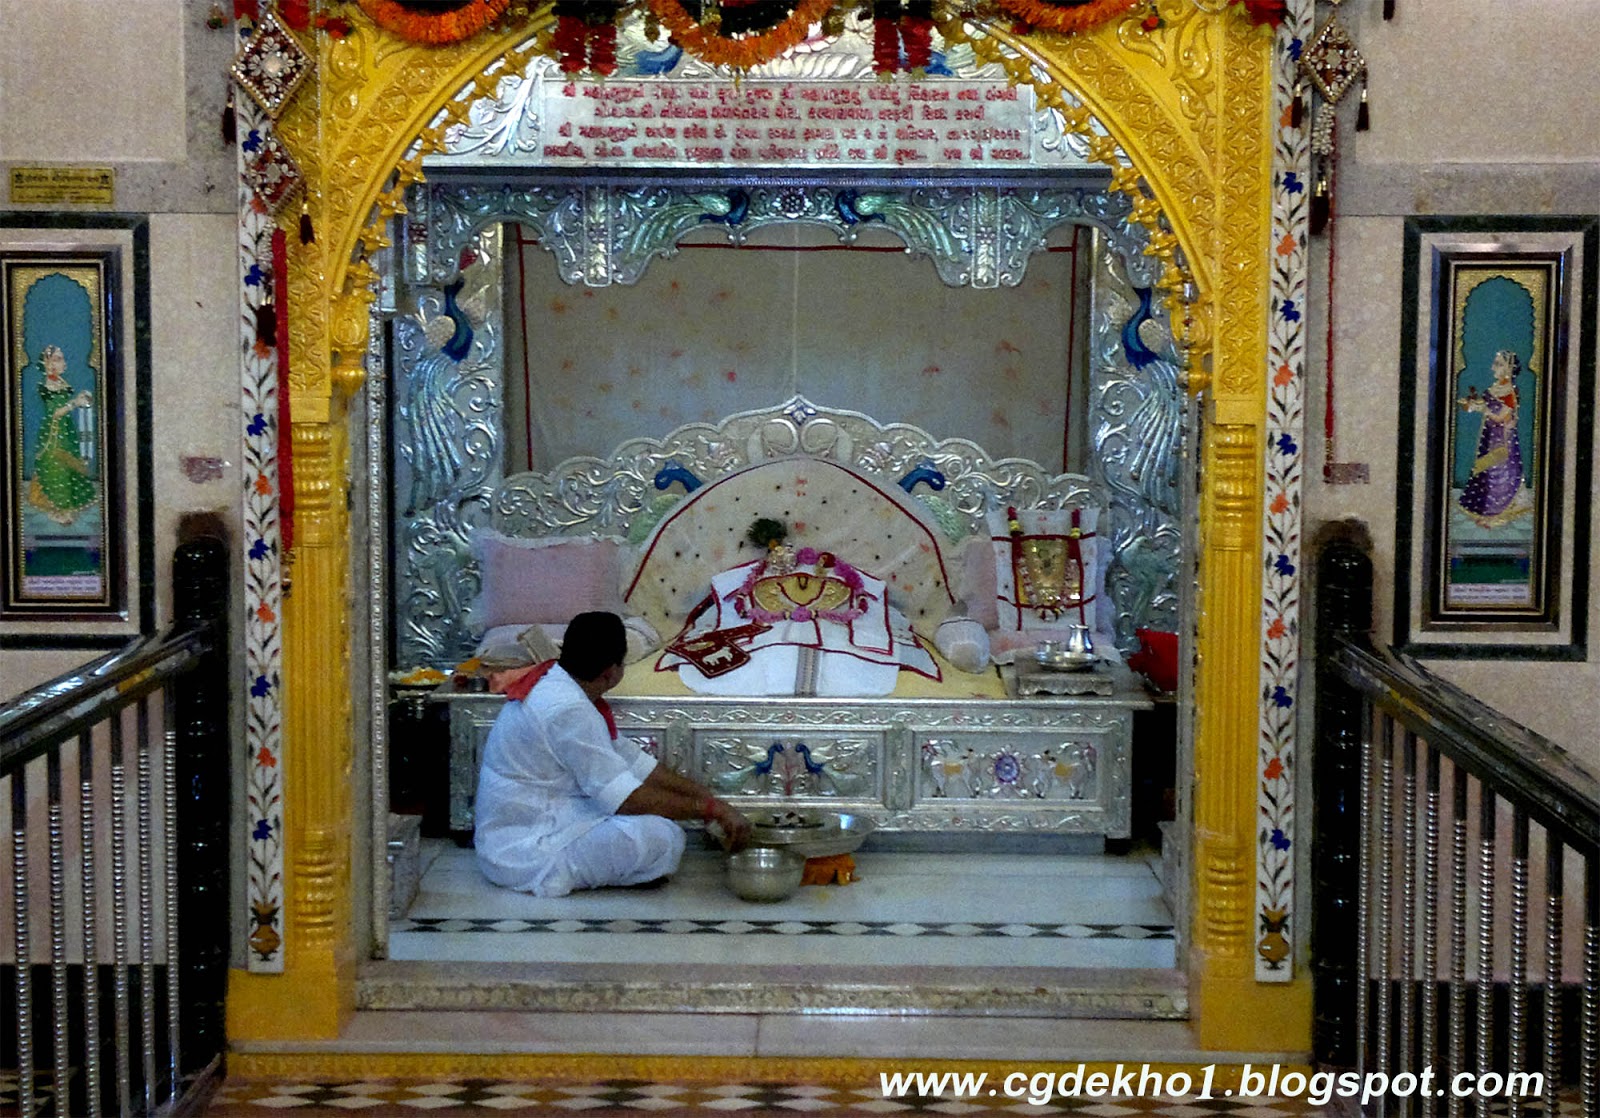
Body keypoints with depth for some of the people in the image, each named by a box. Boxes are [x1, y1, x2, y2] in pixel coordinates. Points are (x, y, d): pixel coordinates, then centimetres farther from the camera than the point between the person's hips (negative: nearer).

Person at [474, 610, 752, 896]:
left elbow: (631, 759, 10)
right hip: (524, 855, -11)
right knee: (662, 838, -24)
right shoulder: (568, 710, -25)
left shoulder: (554, 681, 7)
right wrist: (712, 809, -15)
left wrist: (706, 796, 5)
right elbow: (627, 797, -24)